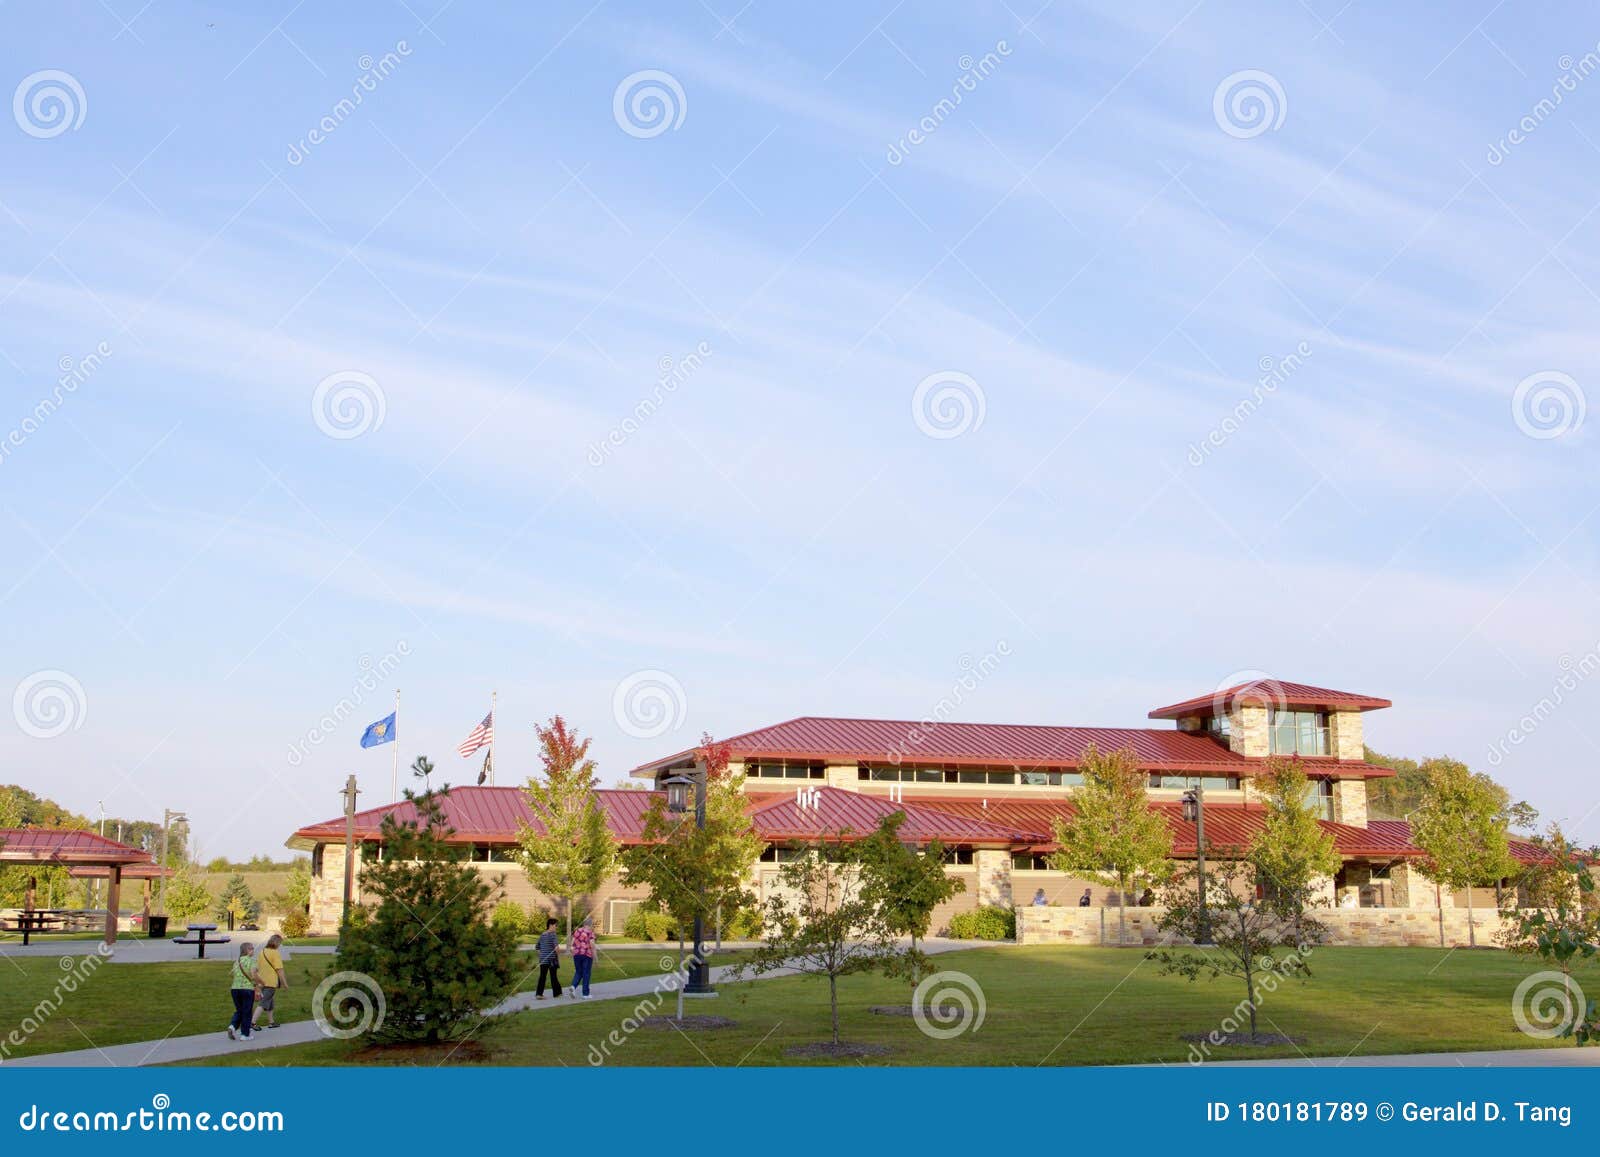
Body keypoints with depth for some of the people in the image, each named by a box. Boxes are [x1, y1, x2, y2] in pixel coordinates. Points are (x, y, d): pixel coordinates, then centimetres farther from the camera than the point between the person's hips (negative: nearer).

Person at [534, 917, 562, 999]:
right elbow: (556, 947, -21)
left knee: (542, 976, 1)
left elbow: (537, 947, 18)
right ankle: (557, 992, 21)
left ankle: (538, 993, -9)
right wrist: (559, 955, -8)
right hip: (552, 958, -5)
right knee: (553, 976, 7)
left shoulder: (542, 935, 11)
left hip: (543, 959, 5)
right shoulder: (553, 934, -11)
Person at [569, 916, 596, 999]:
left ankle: (574, 986, -10)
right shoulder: (590, 932, -6)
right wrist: (595, 957, -9)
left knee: (578, 972, 16)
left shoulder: (578, 931, 8)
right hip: (587, 955, -4)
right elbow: (592, 945, -14)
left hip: (576, 954, 4)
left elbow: (572, 943, 6)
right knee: (586, 974, 5)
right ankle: (585, 994, 6)